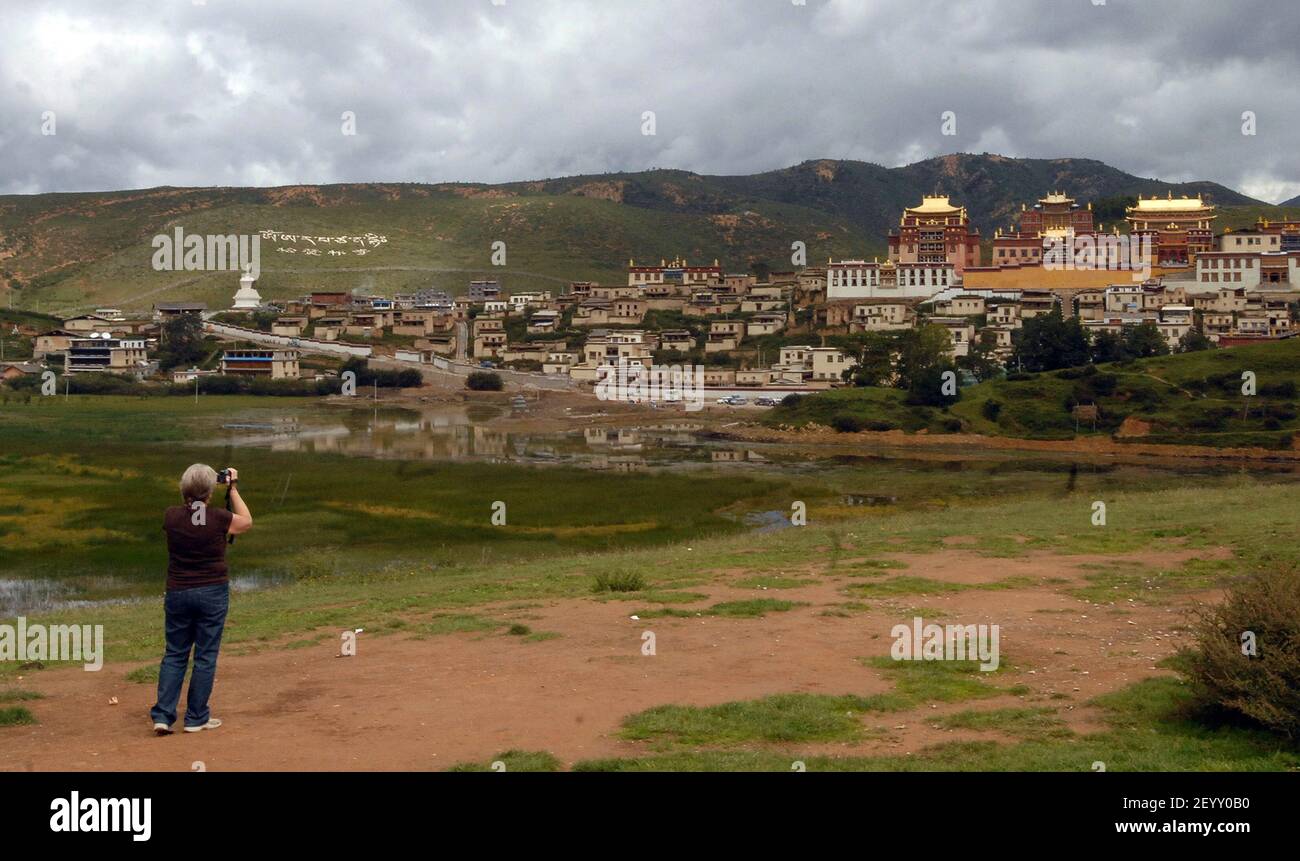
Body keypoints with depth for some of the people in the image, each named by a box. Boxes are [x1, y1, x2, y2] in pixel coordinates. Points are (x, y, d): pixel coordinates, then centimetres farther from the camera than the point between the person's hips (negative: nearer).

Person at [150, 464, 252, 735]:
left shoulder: (171, 516, -6)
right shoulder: (218, 518, -12)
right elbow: (247, 522, 9)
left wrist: (189, 499, 17)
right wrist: (233, 489, 12)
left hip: (178, 593, 3)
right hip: (213, 593, -3)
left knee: (174, 655, 13)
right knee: (205, 656, 7)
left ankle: (162, 716, 6)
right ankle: (196, 718, 13)